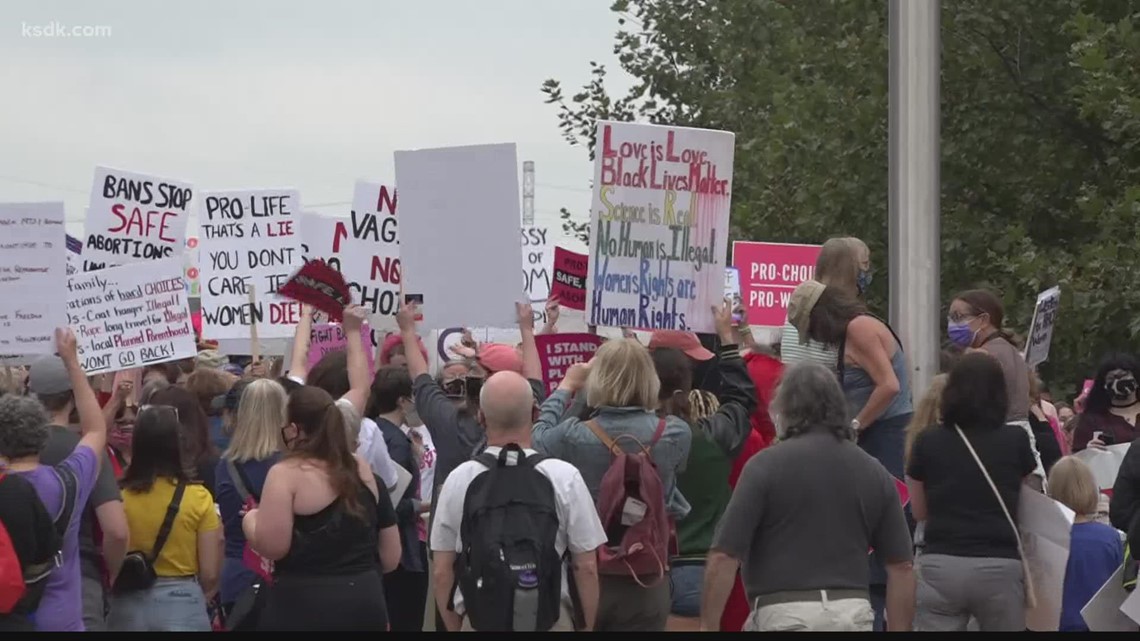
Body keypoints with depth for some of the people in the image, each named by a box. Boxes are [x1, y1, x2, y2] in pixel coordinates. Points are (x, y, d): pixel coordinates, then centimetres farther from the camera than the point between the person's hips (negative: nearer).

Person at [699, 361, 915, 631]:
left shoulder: (767, 465, -5)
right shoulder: (874, 472, 8)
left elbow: (724, 558, -10)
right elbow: (901, 568, 8)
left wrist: (708, 627, -4)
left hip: (784, 615, -4)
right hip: (853, 614, 4)